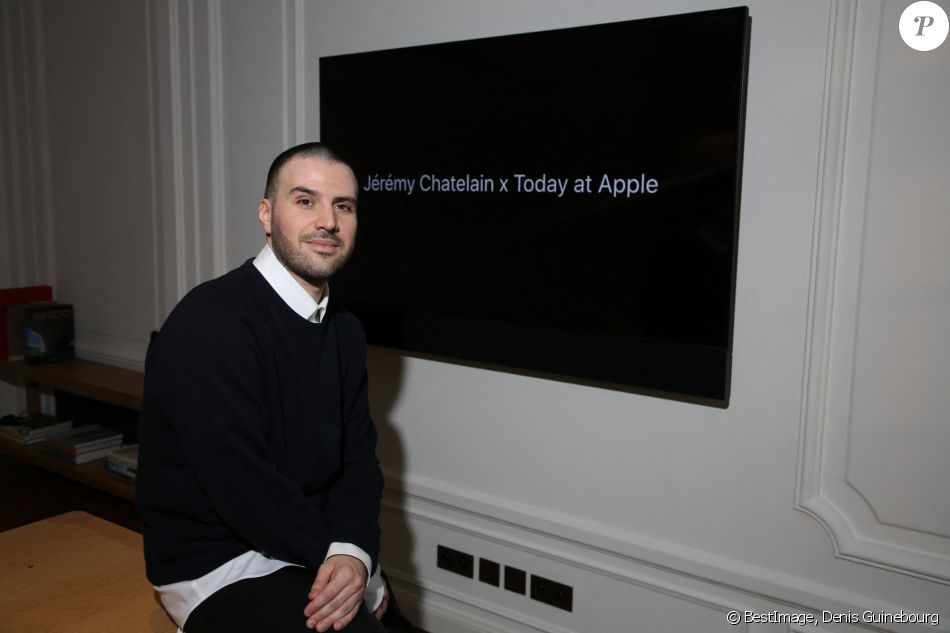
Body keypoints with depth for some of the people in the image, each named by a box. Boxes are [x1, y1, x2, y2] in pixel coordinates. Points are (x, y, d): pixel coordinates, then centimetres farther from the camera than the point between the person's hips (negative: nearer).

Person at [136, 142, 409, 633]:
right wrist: (345, 564, -16)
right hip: (217, 567, -7)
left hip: (307, 551, 7)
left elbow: (357, 458, 0)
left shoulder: (345, 330, 4)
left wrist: (354, 552, -18)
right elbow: (244, 487, -24)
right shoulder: (210, 323, -21)